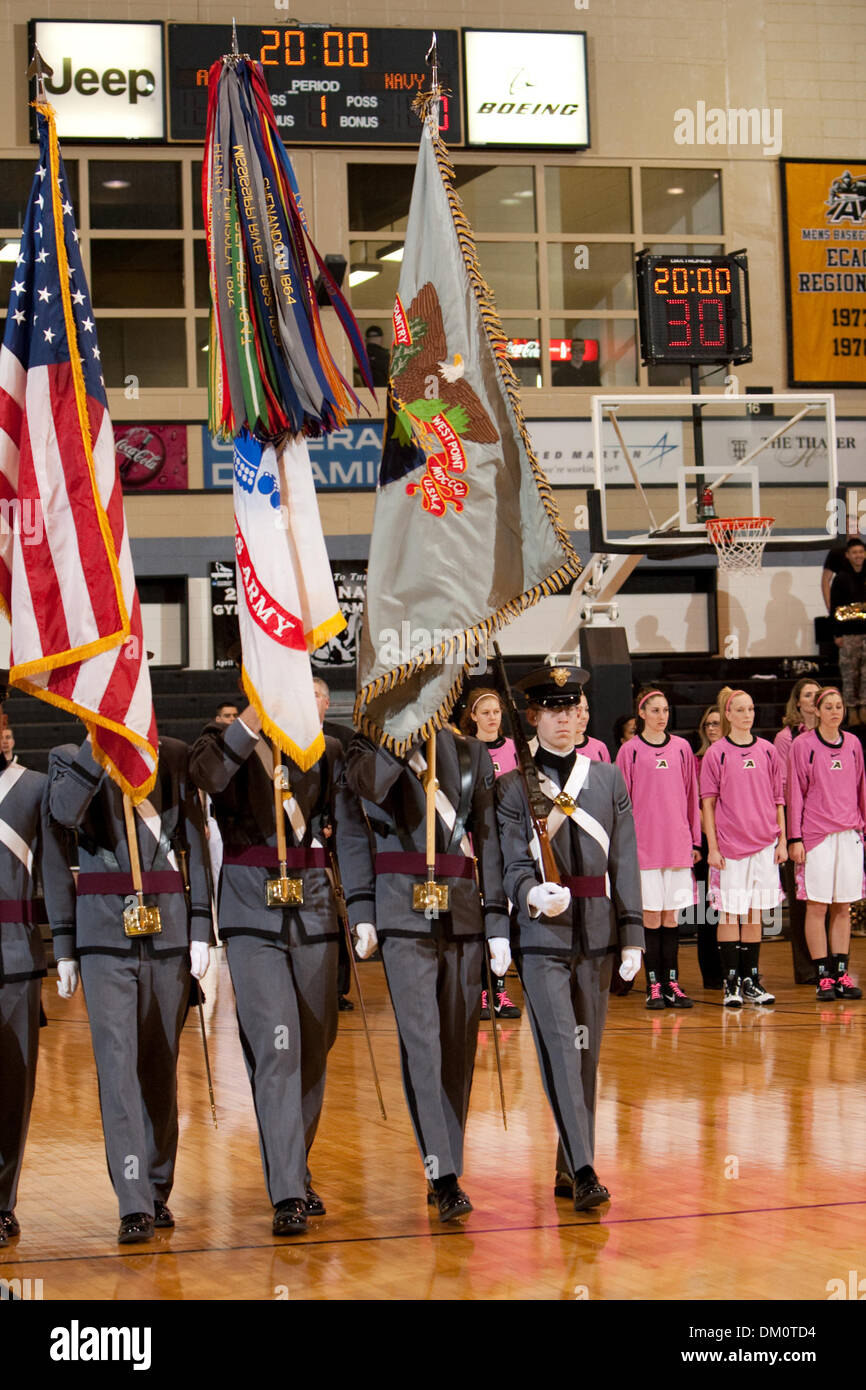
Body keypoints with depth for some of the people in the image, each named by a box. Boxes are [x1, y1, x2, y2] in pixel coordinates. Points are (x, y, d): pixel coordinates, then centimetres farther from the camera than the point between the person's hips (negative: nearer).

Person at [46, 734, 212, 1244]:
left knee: (161, 1067, 9)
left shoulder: (176, 757, 8)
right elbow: (63, 814, -16)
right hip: (104, 935, -2)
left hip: (169, 932, 2)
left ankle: (158, 1191, 22)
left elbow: (194, 846, 7)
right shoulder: (71, 757, 5)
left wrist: (200, 931, 3)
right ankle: (135, 1207, -13)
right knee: (117, 1064, -10)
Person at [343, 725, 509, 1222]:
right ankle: (443, 1175, -17)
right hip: (406, 916, -4)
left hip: (462, 916, 4)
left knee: (460, 1044, 6)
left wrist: (497, 922, 7)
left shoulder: (471, 753, 13)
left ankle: (449, 1173, 15)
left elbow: (489, 840, 12)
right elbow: (367, 784, -23)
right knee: (421, 1040, -13)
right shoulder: (374, 747, 3)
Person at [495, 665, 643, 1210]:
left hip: (597, 935, 3)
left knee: (587, 1053, 7)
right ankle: (583, 1171, -16)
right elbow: (515, 866, -3)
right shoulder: (513, 787, 2)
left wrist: (632, 935, 3)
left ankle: (571, 1169, 17)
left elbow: (624, 862, 8)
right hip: (541, 937, -3)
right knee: (561, 1049, -12)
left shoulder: (609, 779, 10)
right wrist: (535, 895, -26)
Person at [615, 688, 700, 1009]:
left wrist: (695, 841, 10)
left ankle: (671, 983, 10)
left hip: (677, 844, 3)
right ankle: (654, 986, 3)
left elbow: (691, 797, 12)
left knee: (671, 915, 6)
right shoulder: (630, 751, 0)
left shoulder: (681, 748, 8)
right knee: (651, 916, -1)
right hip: (644, 846, -3)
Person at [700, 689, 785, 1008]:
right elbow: (708, 803, -2)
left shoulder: (767, 751, 8)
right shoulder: (716, 754, -2)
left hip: (764, 844, 3)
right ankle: (731, 983, 3)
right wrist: (712, 847, -7)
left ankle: (751, 981, 14)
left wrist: (782, 841, 6)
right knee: (729, 914, -2)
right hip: (729, 846, -3)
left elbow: (778, 799, 11)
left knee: (754, 915, 8)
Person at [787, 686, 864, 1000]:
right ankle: (823, 977, 1)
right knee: (817, 906, -3)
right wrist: (795, 838, -5)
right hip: (816, 834, -4)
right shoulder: (803, 745, -1)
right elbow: (795, 793, -1)